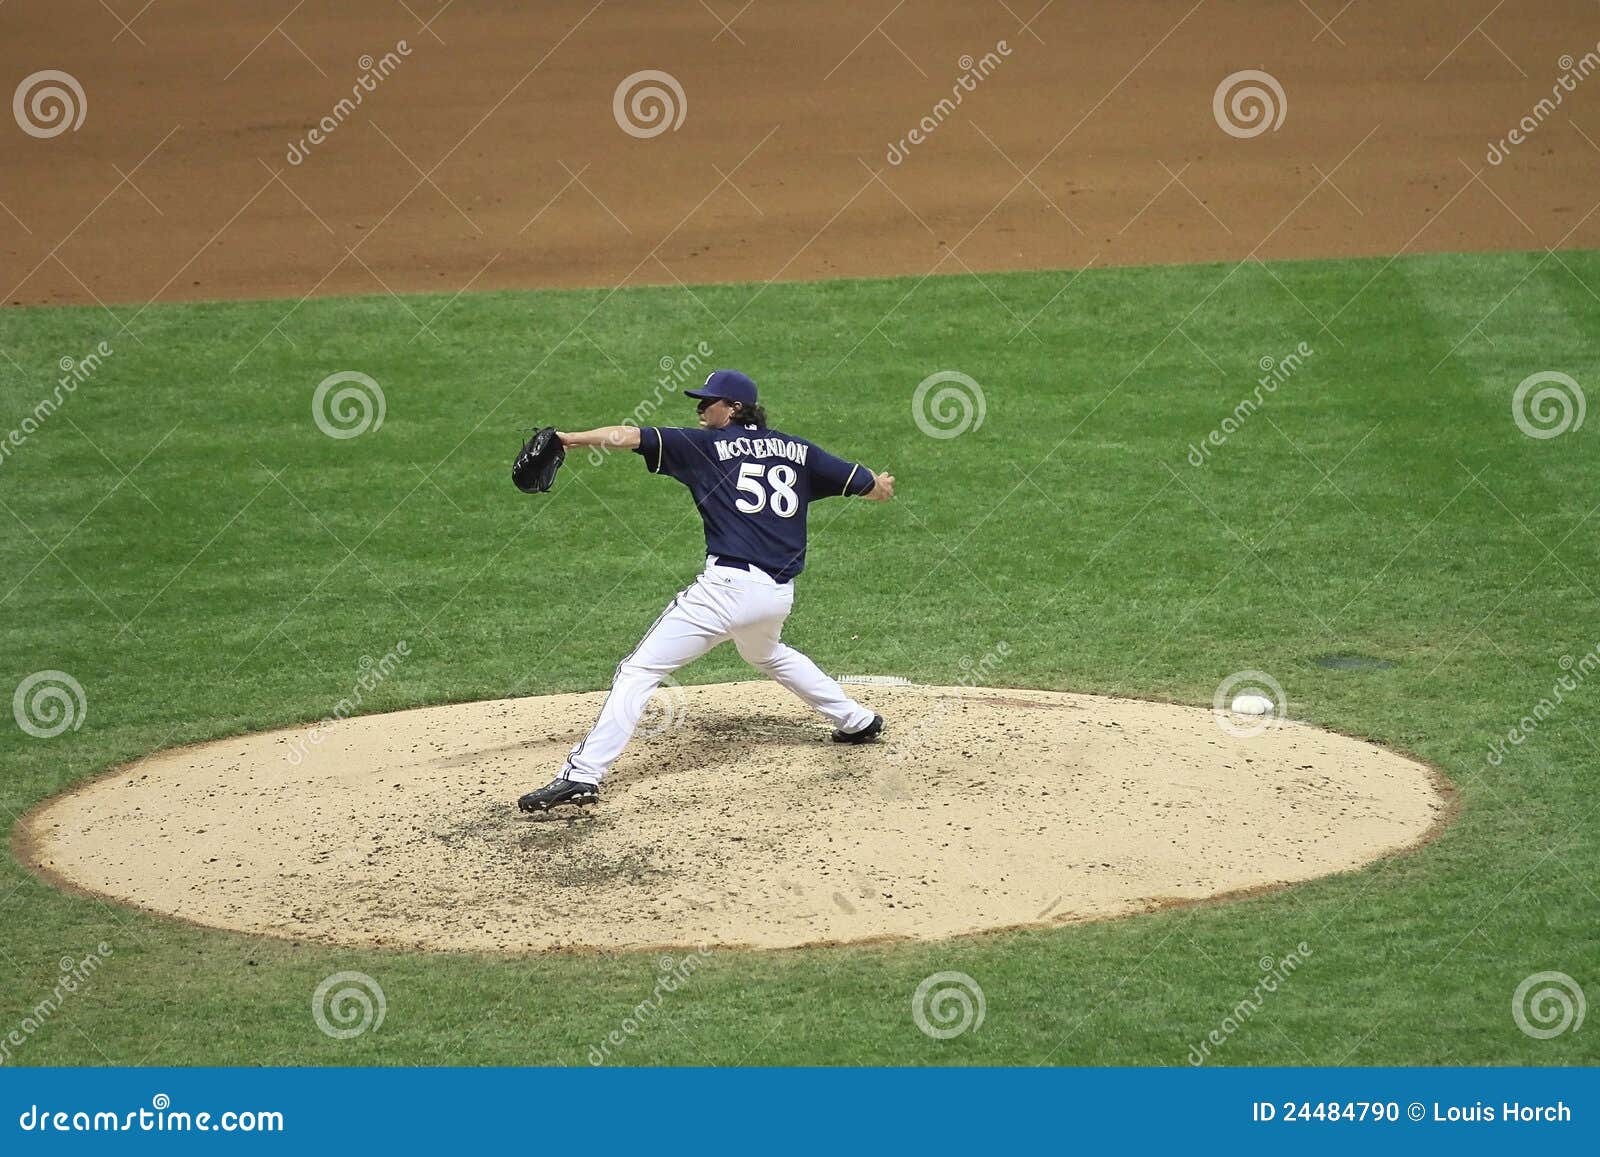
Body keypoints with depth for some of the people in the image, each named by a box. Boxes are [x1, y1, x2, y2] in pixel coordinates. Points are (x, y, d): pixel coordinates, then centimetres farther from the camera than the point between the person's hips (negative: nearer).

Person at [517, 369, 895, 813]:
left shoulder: (708, 445, 4)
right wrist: (880, 486, 45)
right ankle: (857, 721, 44)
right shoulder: (798, 450, 16)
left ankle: (583, 774, -19)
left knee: (638, 671, -7)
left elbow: (632, 436, -6)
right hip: (780, 594, 7)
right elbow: (869, 486, 23)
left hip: (728, 587, -6)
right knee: (765, 653, 40)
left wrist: (568, 439, -8)